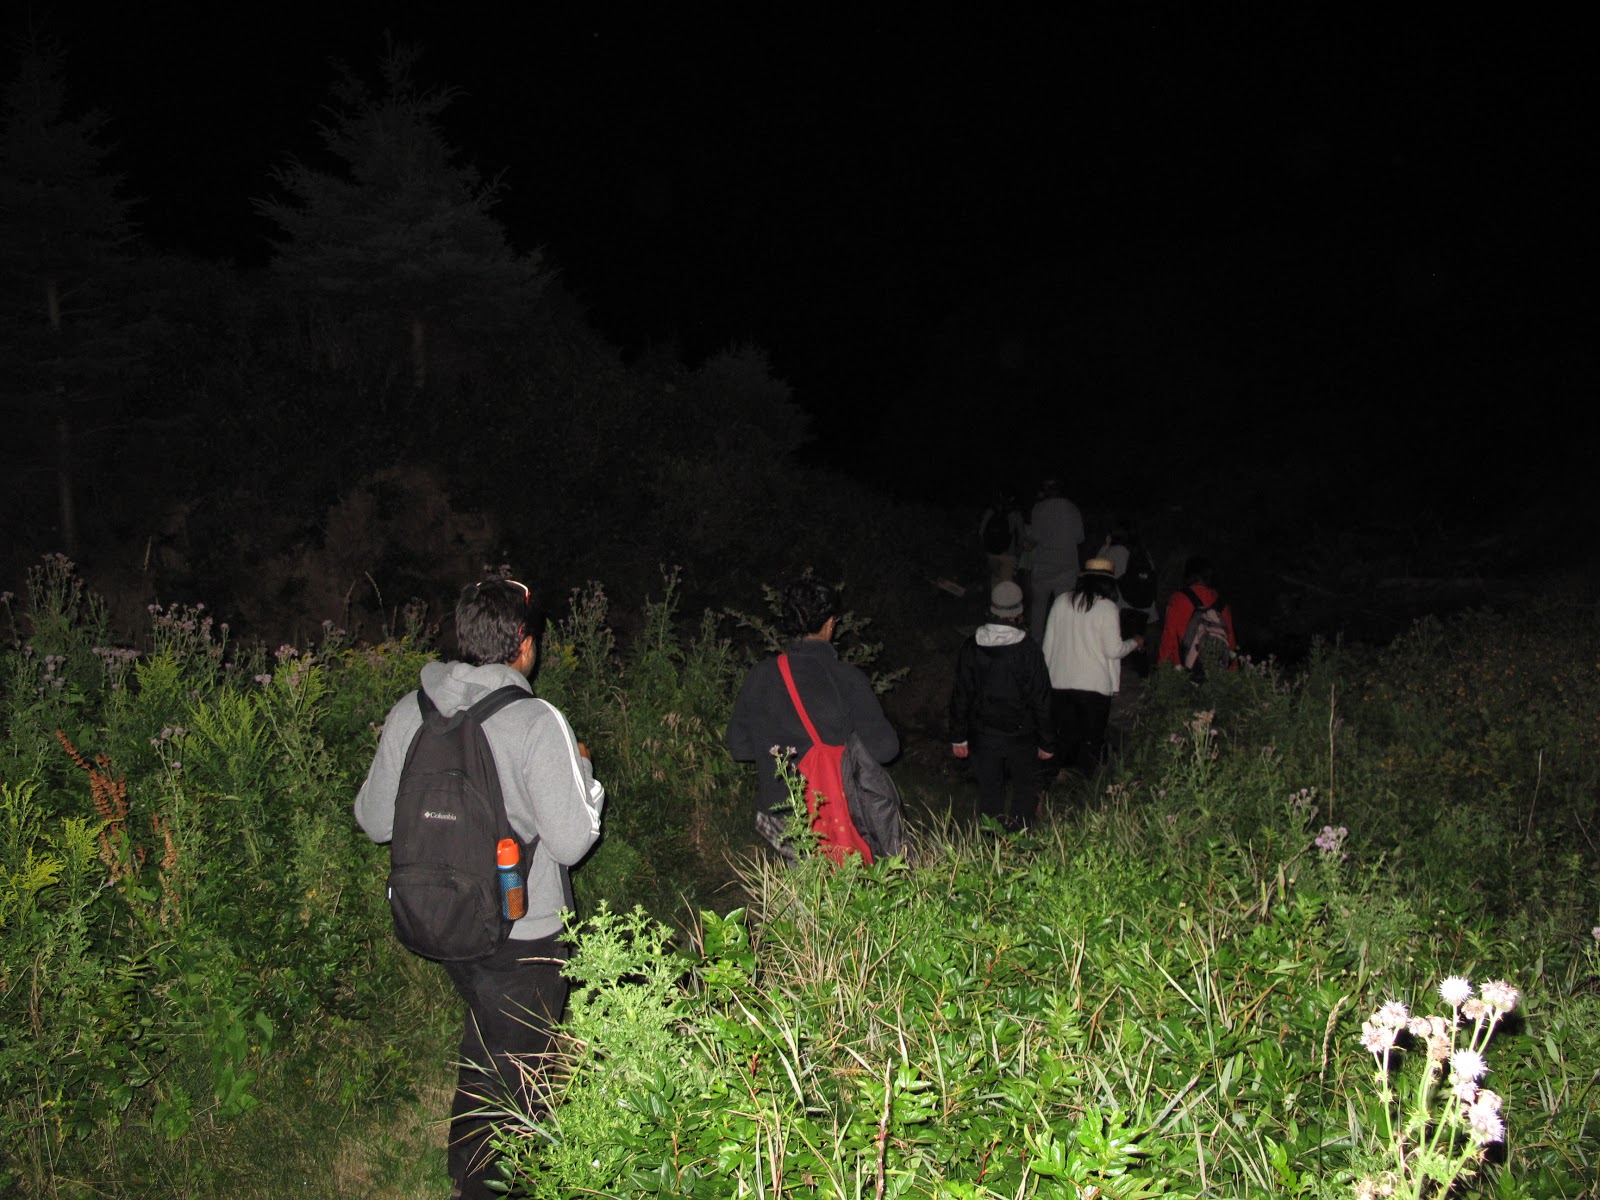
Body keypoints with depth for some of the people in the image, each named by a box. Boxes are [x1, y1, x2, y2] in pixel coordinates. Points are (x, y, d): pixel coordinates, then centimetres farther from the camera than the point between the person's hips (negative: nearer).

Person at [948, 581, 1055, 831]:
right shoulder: (1028, 649, -16)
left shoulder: (971, 647, -8)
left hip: (983, 736, 2)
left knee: (989, 790, 15)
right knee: (1026, 787, 18)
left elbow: (960, 695, -2)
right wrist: (1047, 742, -1)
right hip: (1020, 736, -2)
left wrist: (958, 737, 7)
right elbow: (1041, 700, -11)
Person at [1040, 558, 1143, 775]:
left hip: (1060, 683, 4)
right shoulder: (1106, 607, -9)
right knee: (1091, 740, 7)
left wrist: (1049, 674, 18)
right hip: (1094, 684, -4)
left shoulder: (1062, 602, 4)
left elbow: (1048, 643, 7)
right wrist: (1134, 643, 10)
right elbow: (1114, 650, -9)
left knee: (1065, 737, 16)